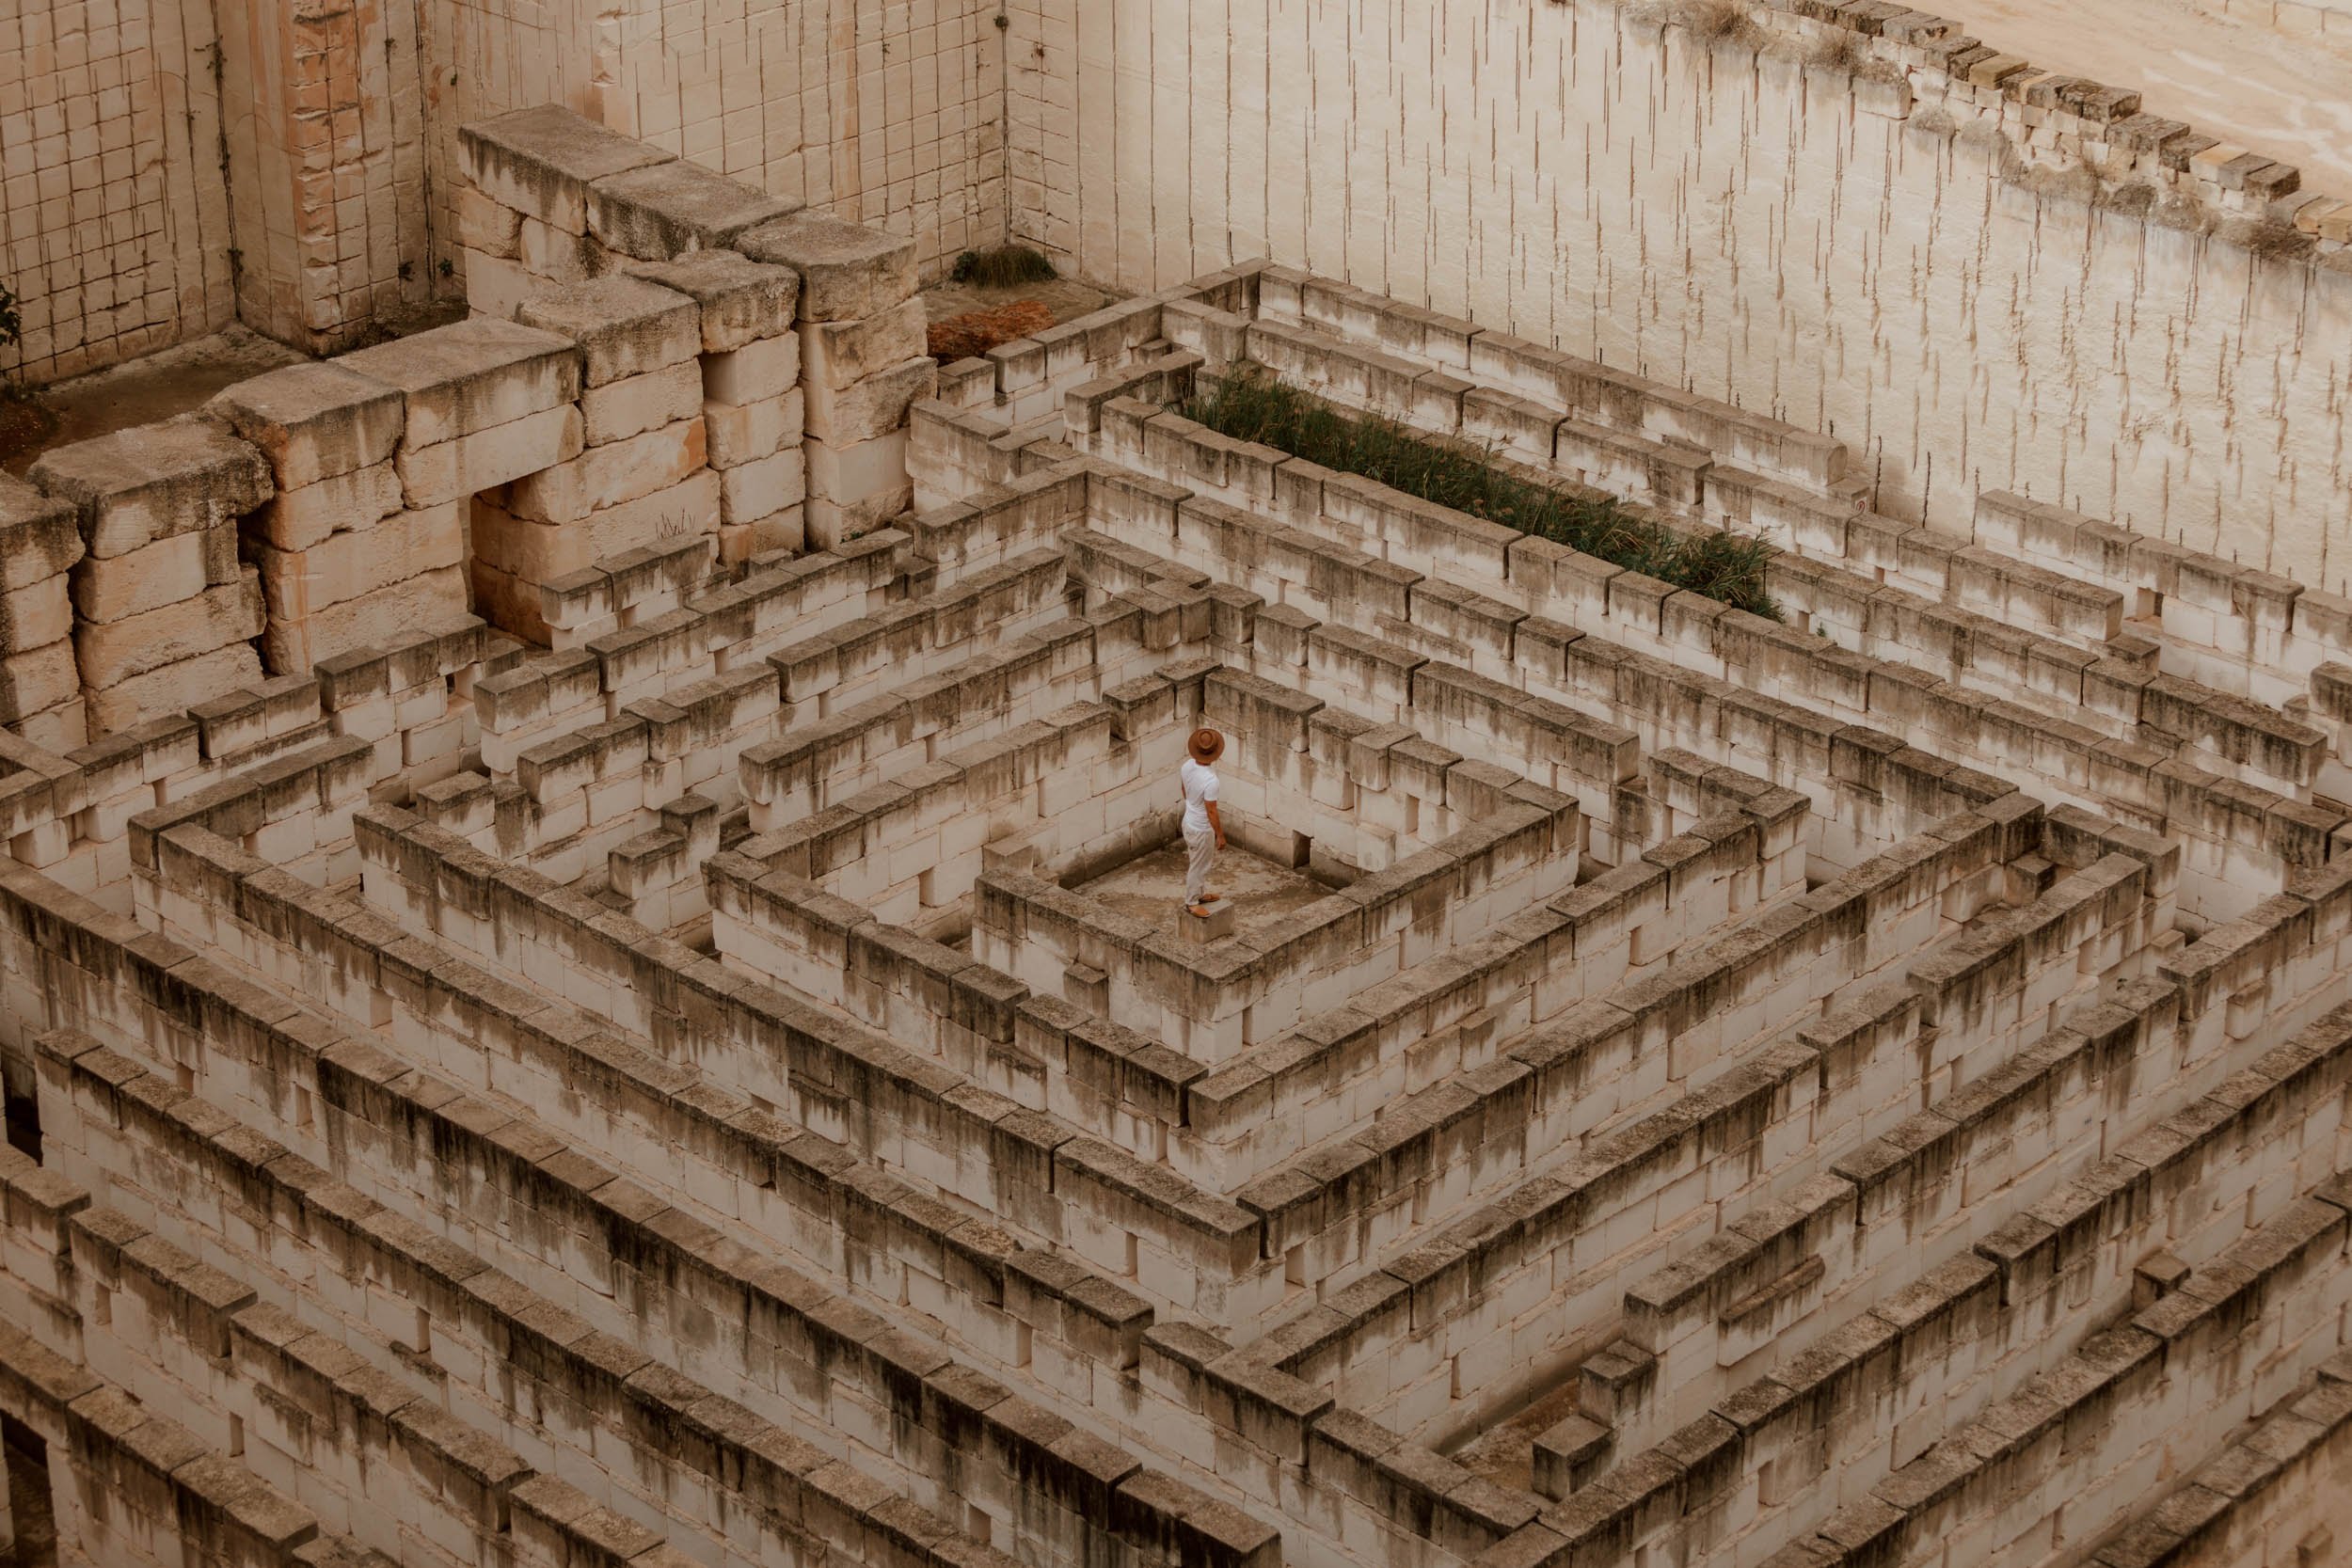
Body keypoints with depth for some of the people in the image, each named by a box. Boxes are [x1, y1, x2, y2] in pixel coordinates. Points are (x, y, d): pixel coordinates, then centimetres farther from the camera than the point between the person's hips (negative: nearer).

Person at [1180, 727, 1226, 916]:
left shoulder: (1187, 766, -11)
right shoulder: (1210, 780, -35)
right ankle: (1191, 902, 29)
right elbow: (1211, 812, -26)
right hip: (1201, 829, -8)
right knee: (1198, 867, 12)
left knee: (1202, 862, 27)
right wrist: (1220, 836, -13)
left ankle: (1201, 893, 43)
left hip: (1190, 821, 8)